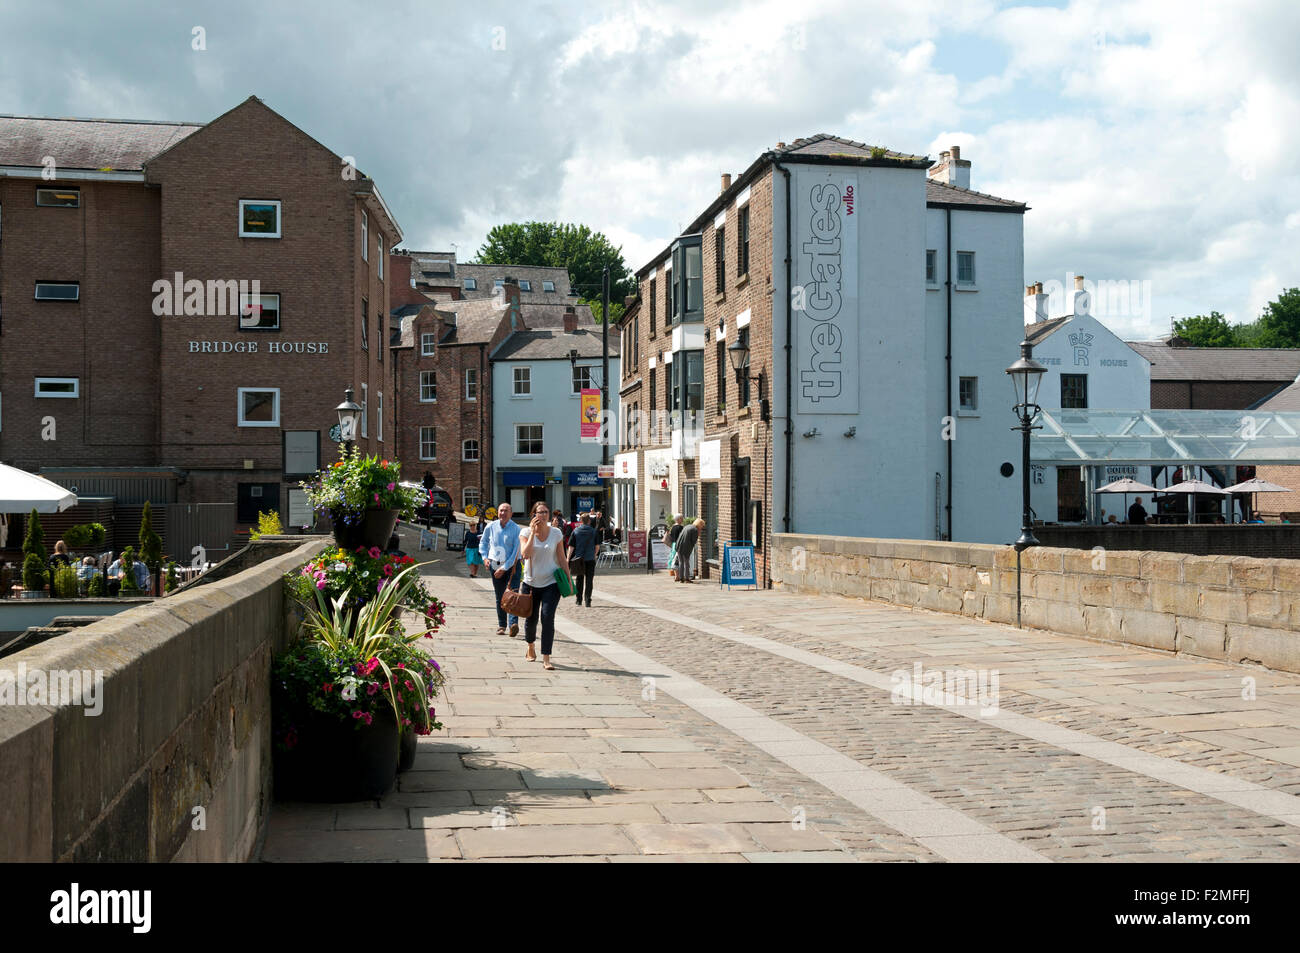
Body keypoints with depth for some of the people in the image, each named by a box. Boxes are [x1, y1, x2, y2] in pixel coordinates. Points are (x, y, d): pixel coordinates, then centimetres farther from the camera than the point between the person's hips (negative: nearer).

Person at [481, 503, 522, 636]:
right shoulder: (491, 527, 5)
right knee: (500, 597, 7)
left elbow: (516, 550, -11)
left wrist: (504, 568, -14)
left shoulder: (516, 528, -7)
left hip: (511, 565, -3)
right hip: (495, 565, 3)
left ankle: (513, 624, -27)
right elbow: (483, 542, 22)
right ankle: (501, 625, 17)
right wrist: (485, 557, 6)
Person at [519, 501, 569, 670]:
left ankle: (546, 659, -13)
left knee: (547, 618, -15)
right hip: (531, 582, 1)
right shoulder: (526, 533, -4)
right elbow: (525, 554, -20)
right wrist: (533, 532, -19)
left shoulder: (556, 534, -1)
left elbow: (562, 559, 5)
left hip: (551, 582, -1)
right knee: (531, 618, 11)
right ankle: (531, 647, 41)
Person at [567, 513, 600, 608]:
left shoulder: (576, 531, -1)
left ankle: (579, 599, 19)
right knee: (589, 580, 3)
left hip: (578, 559, 1)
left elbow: (571, 546, -4)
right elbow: (597, 546, 1)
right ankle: (588, 601, -3)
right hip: (590, 559, -1)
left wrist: (568, 559, -2)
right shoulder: (593, 531, -2)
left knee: (579, 579, 15)